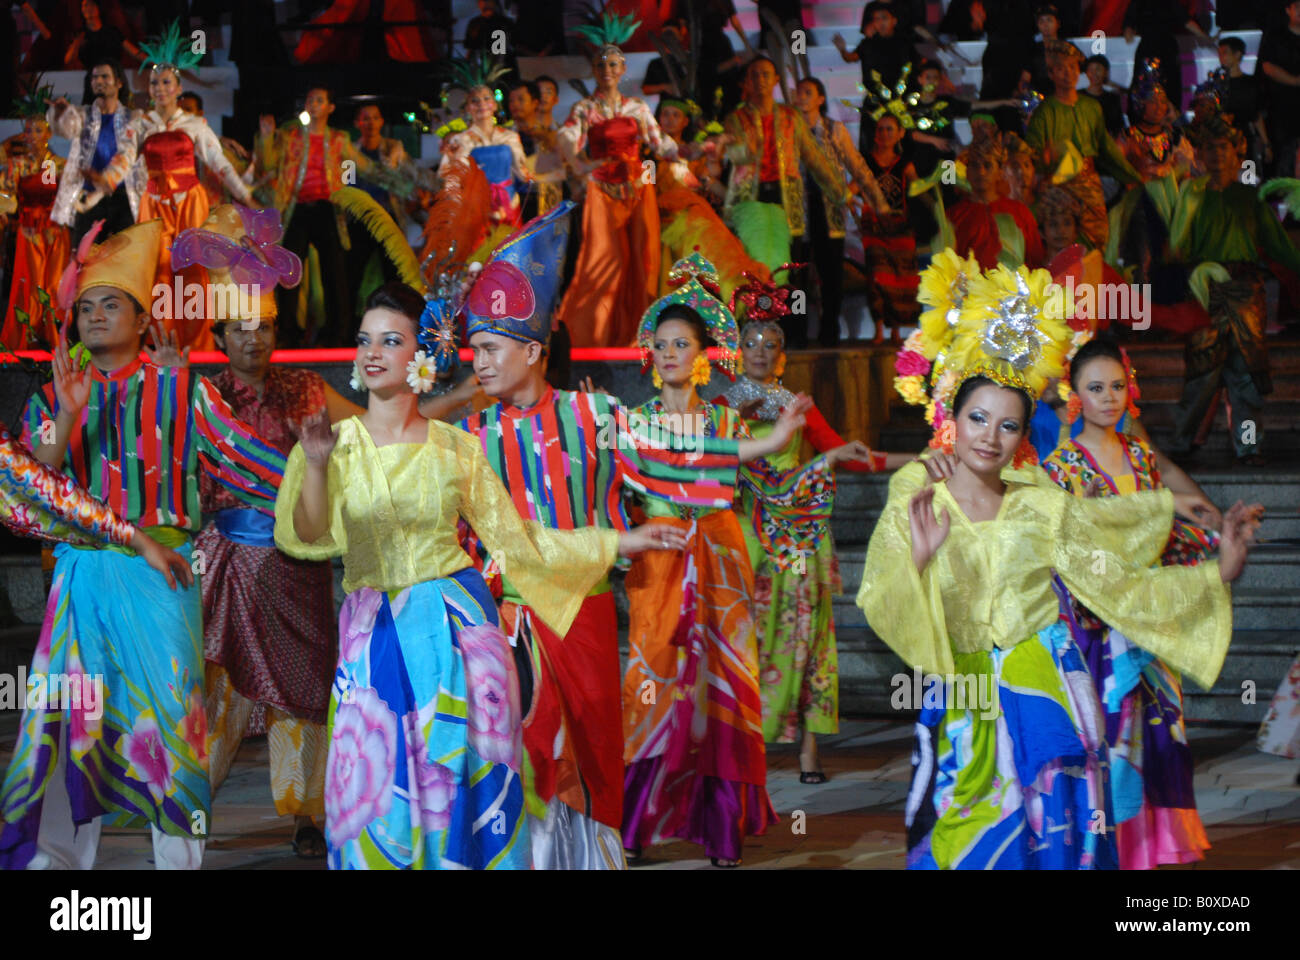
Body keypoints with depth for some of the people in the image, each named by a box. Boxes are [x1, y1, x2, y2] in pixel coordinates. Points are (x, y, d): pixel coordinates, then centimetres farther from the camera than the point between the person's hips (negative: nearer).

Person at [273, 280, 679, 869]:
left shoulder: (456, 449, 4)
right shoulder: (338, 443, 3)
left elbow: (514, 539, 9)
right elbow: (308, 537, -10)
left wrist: (617, 544, 8)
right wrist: (315, 464, -25)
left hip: (455, 627, 0)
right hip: (374, 638, 0)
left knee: (464, 785, -3)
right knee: (379, 789, -5)